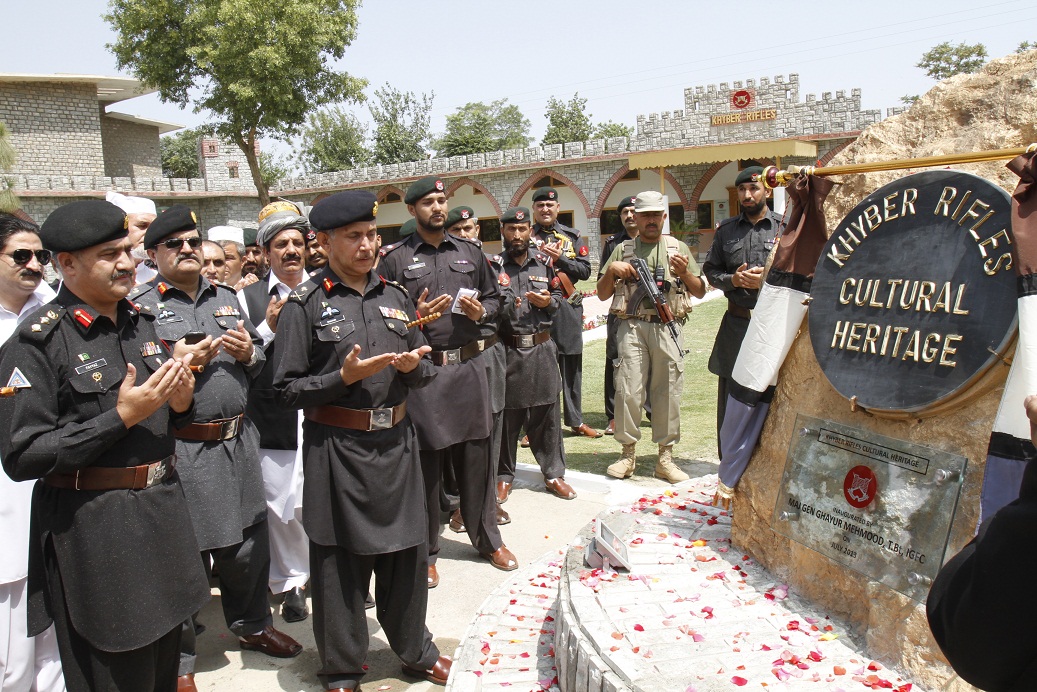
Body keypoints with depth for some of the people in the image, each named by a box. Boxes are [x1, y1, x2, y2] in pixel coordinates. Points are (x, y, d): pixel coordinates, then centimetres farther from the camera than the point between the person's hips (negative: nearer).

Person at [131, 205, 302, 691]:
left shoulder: (226, 297, 13)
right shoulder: (139, 306, -3)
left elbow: (262, 363, 19)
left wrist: (250, 353, -2)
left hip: (238, 442, 5)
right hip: (181, 448, -5)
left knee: (249, 543, 17)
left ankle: (252, 624, 40)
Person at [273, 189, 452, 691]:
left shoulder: (395, 295, 9)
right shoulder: (304, 304, -5)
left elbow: (426, 368, 15)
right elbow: (289, 388, -6)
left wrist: (413, 365, -7)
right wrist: (346, 376, -18)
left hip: (396, 441, 4)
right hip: (337, 447, -4)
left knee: (406, 550, 15)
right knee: (340, 561, 8)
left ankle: (415, 650, 37)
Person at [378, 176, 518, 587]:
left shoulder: (469, 252, 12)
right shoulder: (395, 258, 0)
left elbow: (493, 297, 19)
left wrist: (481, 311, -2)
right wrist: (416, 315, -17)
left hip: (469, 364, 4)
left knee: (477, 454, 11)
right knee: (426, 463, 5)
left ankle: (487, 538, 29)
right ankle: (425, 552, 20)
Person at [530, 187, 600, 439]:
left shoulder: (572, 236, 11)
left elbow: (585, 270, 3)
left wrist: (560, 258, -9)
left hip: (567, 310, 2)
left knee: (572, 366, 9)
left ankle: (576, 420, 21)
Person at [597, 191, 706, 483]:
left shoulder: (678, 248, 14)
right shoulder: (623, 250, 13)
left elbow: (700, 292, 12)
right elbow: (602, 294, 13)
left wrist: (684, 272, -6)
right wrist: (611, 270, -5)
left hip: (668, 328, 1)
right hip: (632, 327, 0)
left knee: (668, 392, 2)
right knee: (628, 390, -5)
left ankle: (665, 456, 11)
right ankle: (628, 453, 7)